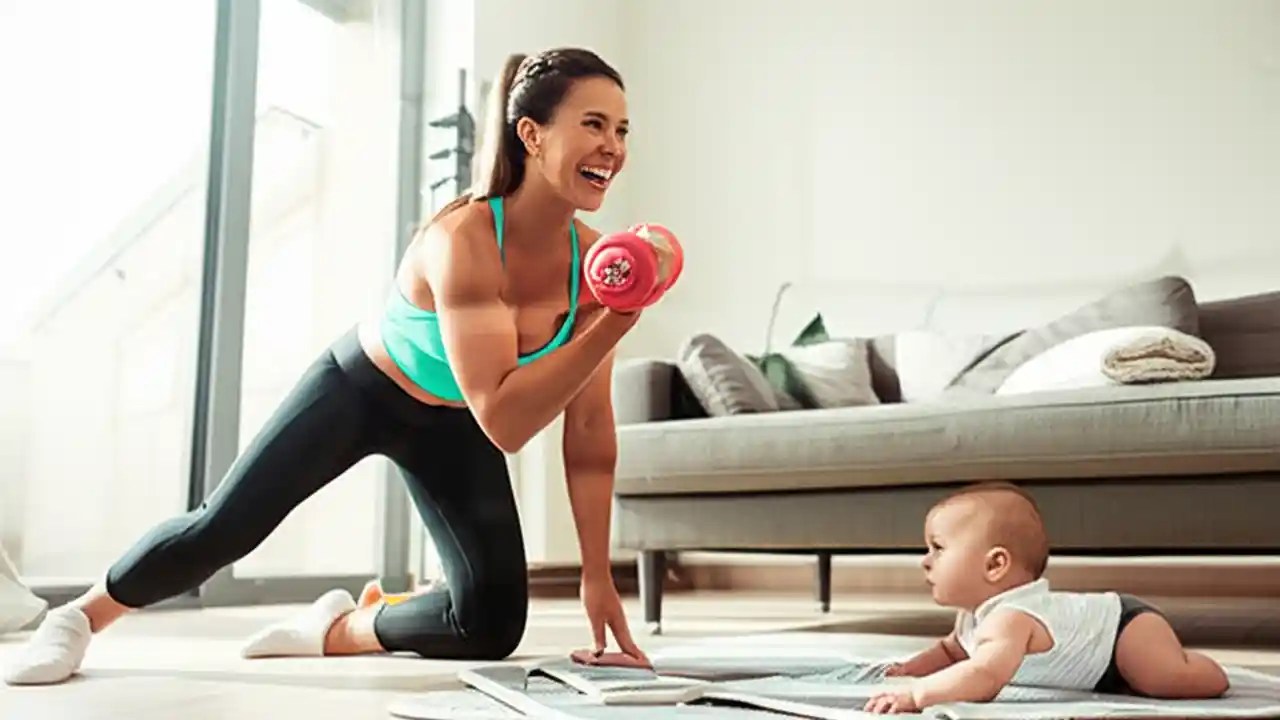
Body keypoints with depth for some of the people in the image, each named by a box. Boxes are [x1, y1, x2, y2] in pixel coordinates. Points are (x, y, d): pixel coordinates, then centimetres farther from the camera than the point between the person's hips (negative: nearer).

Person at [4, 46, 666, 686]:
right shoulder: (464, 238, -37)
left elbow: (590, 431, -14)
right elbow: (504, 420, -43)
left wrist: (597, 576, -14)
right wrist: (615, 326, -48)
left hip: (451, 428, 5)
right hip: (358, 385, -4)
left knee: (493, 626, -3)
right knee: (223, 528, -7)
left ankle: (337, 628, 24)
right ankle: (80, 616, 24)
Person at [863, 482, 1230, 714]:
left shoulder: (1009, 619, -40)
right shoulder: (975, 614, -7)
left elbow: (984, 676, -57)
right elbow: (951, 650, 13)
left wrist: (915, 694, -60)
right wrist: (911, 669, -4)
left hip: (1125, 625, -10)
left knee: (1169, 677, -31)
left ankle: (1188, 663, 0)